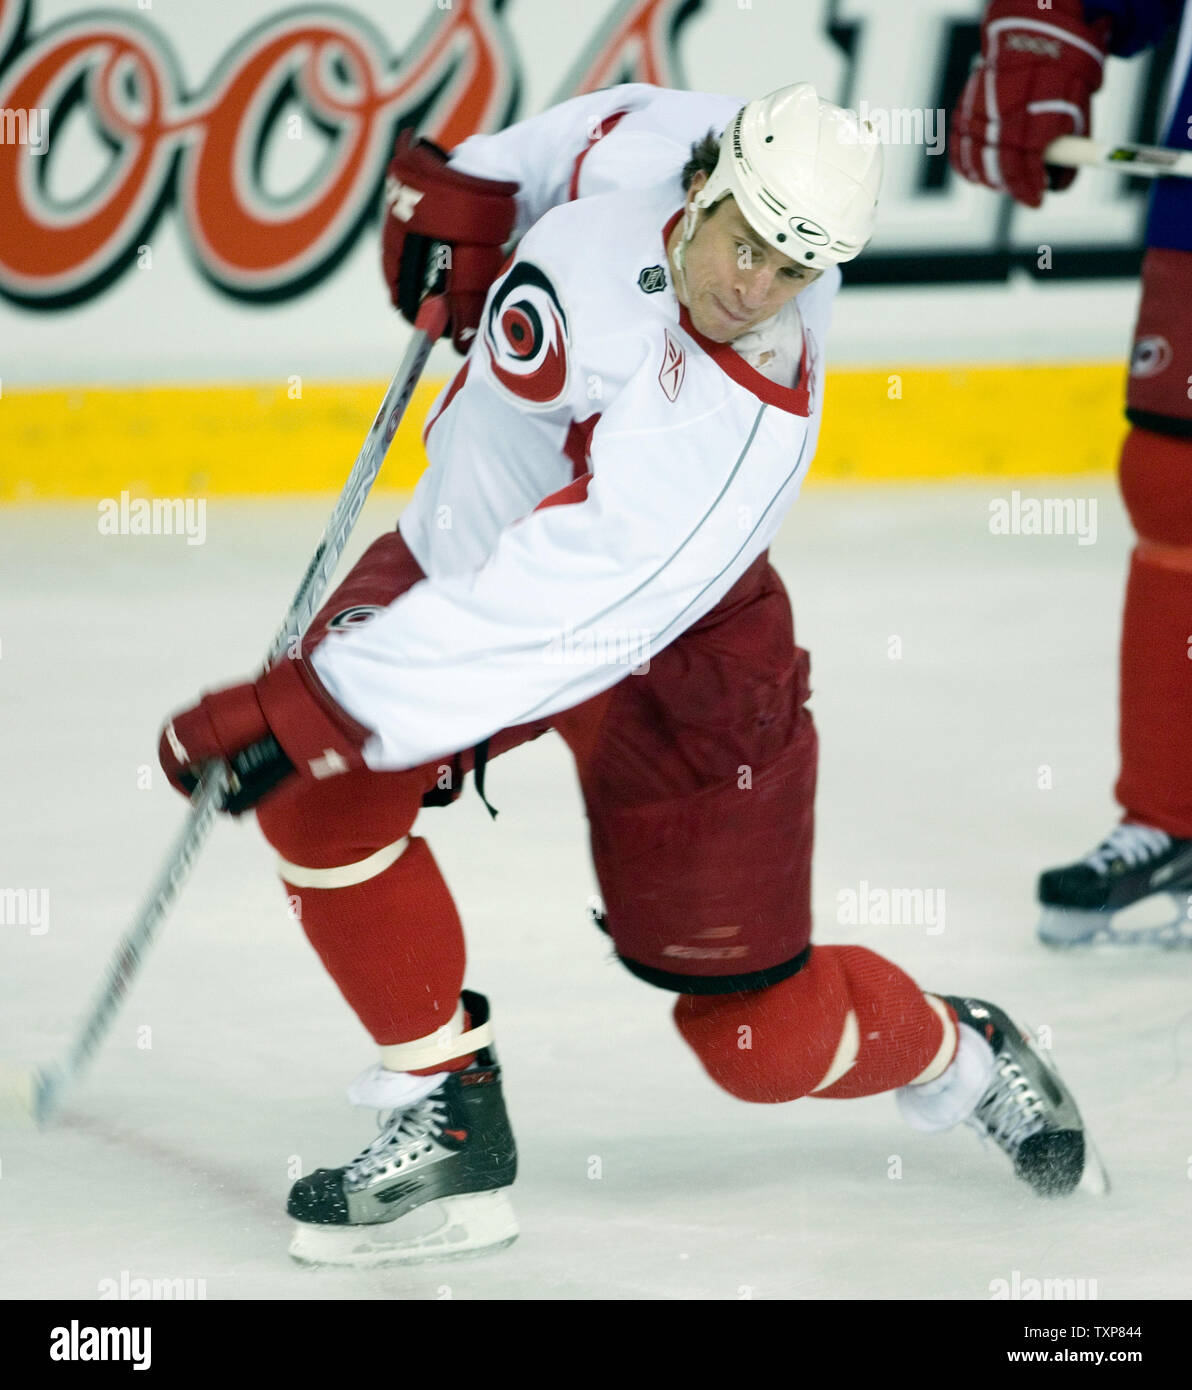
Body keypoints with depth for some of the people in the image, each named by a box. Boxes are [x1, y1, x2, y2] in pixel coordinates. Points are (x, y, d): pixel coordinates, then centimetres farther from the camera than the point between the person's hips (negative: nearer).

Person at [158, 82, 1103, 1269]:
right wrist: (470, 186, 1)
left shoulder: (736, 427, -39)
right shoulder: (646, 145, -22)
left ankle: (963, 1058, 36)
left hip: (664, 650, -6)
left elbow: (546, 620, -44)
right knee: (316, 799, -20)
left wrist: (311, 711, -45)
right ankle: (447, 1127, -5)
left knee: (760, 1038, 1)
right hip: (468, 538, 6)